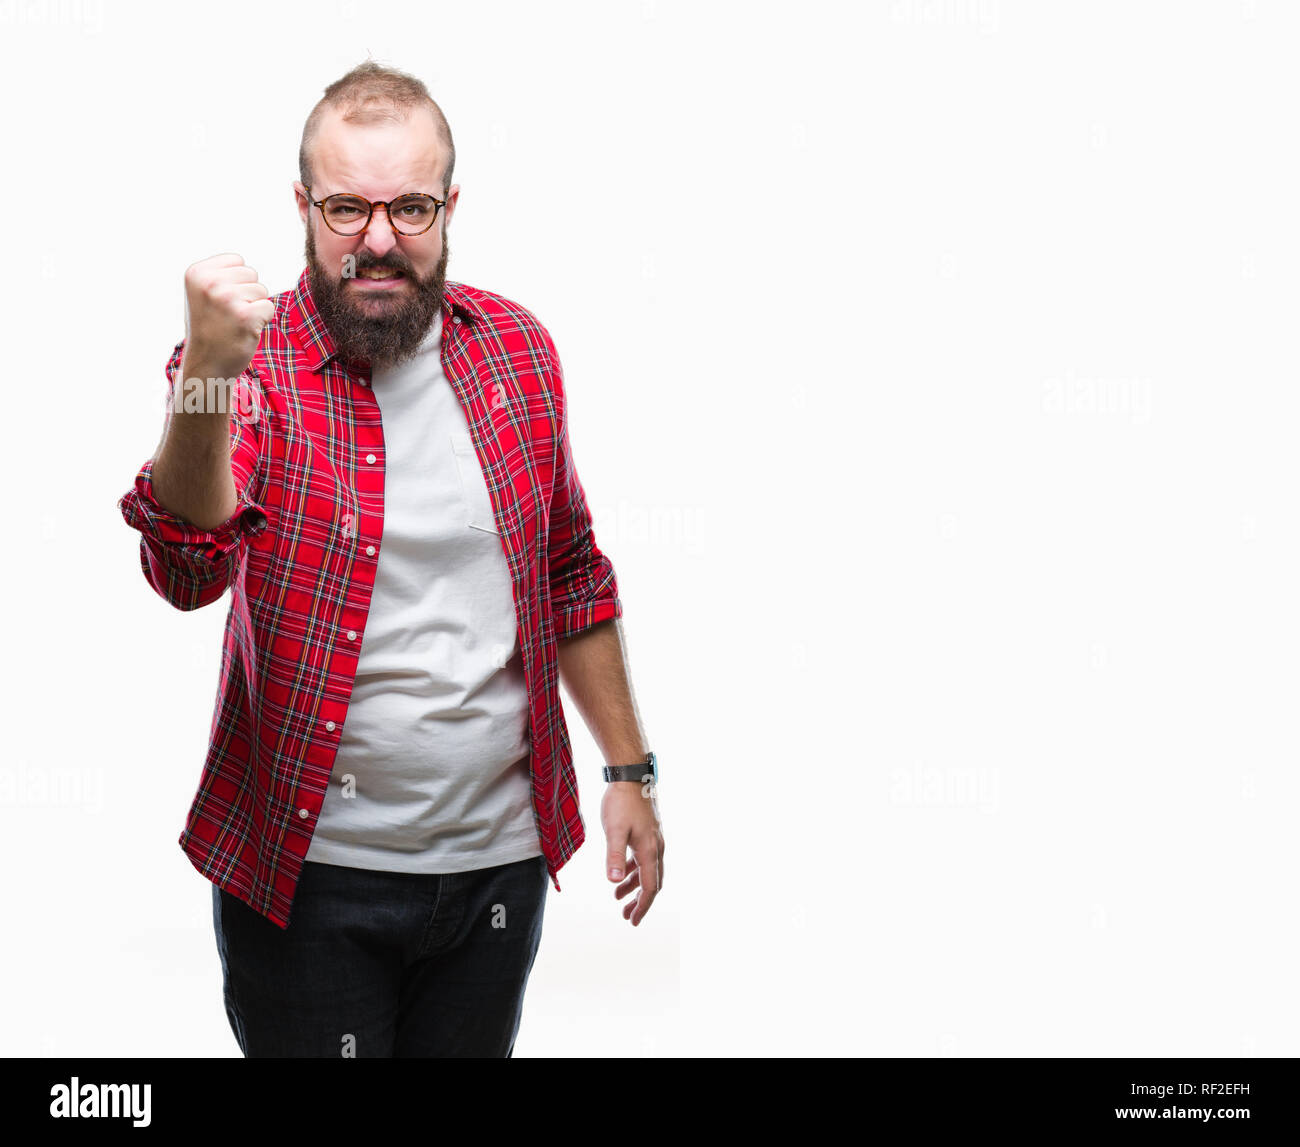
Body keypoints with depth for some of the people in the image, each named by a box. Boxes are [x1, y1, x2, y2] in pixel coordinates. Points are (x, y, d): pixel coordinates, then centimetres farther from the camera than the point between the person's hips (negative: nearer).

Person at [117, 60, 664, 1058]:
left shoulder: (517, 350, 2)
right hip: (310, 870, -3)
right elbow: (189, 573, -25)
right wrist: (207, 380, -40)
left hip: (500, 856, 4)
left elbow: (572, 575, 12)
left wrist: (630, 769, 11)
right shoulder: (253, 361, -9)